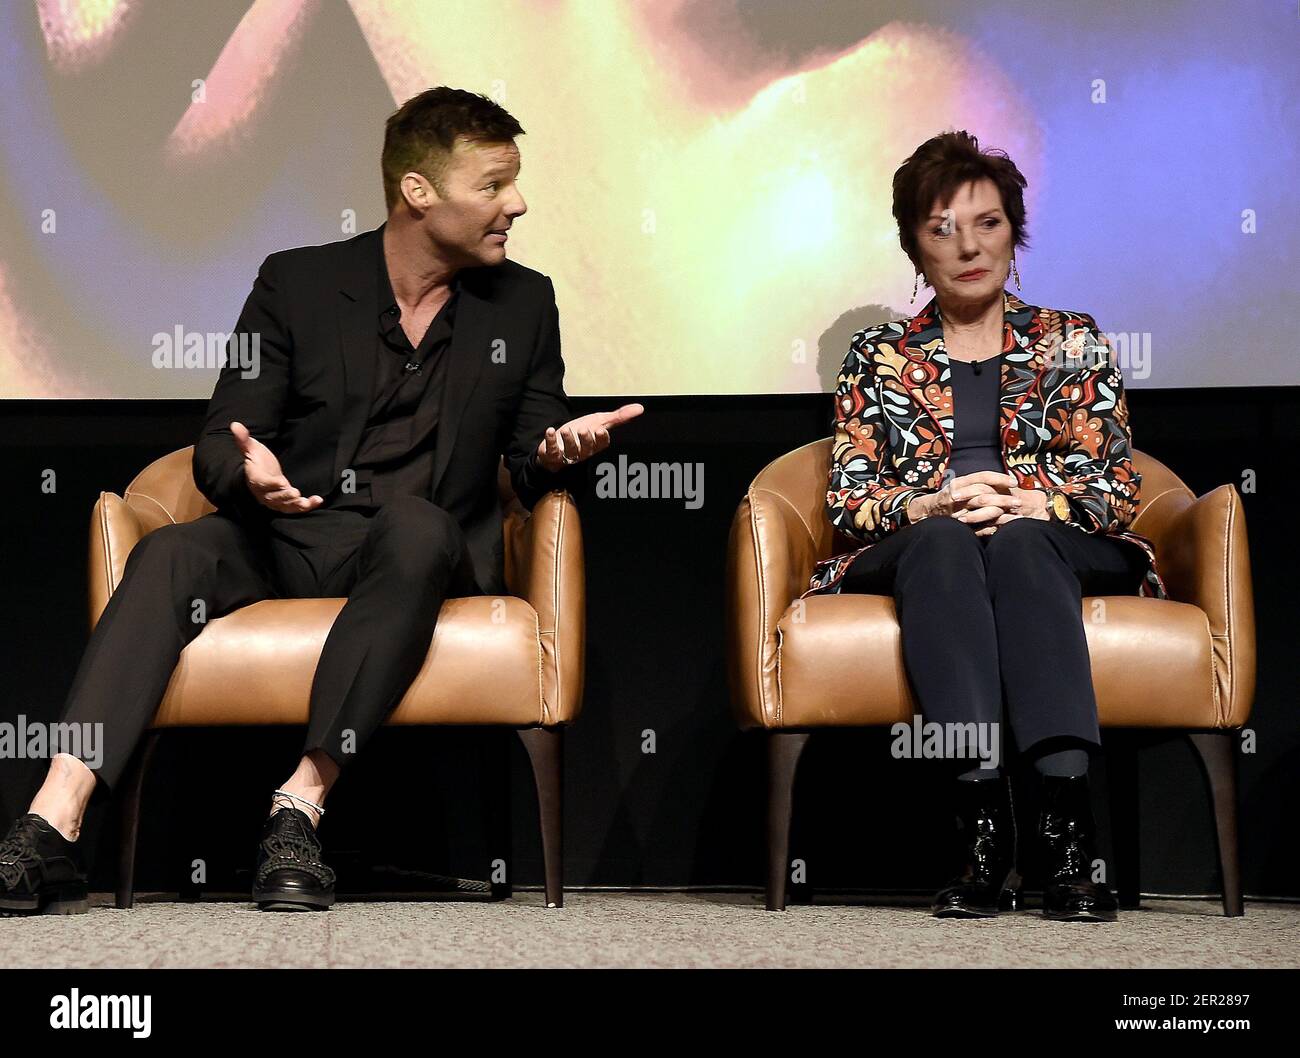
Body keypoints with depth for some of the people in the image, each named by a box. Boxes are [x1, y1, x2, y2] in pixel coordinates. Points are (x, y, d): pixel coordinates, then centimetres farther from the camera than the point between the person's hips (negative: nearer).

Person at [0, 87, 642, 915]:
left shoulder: (524, 304, 13)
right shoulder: (297, 282, 8)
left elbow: (532, 467, 12)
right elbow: (219, 444, 4)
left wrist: (559, 451, -14)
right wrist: (248, 474, -21)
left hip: (421, 556, 0)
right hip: (288, 538, 0)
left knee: (416, 523, -36)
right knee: (170, 555, -30)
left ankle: (302, 806, -41)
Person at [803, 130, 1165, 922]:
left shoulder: (1073, 343, 16)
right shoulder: (878, 357, 18)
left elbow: (1116, 486, 6)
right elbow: (848, 497, 7)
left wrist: (1026, 503, -15)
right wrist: (928, 506, -15)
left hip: (1050, 548, 0)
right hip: (920, 556, 0)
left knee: (1017, 543, -37)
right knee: (942, 541, -36)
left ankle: (1067, 821, -52)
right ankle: (986, 822, -51)